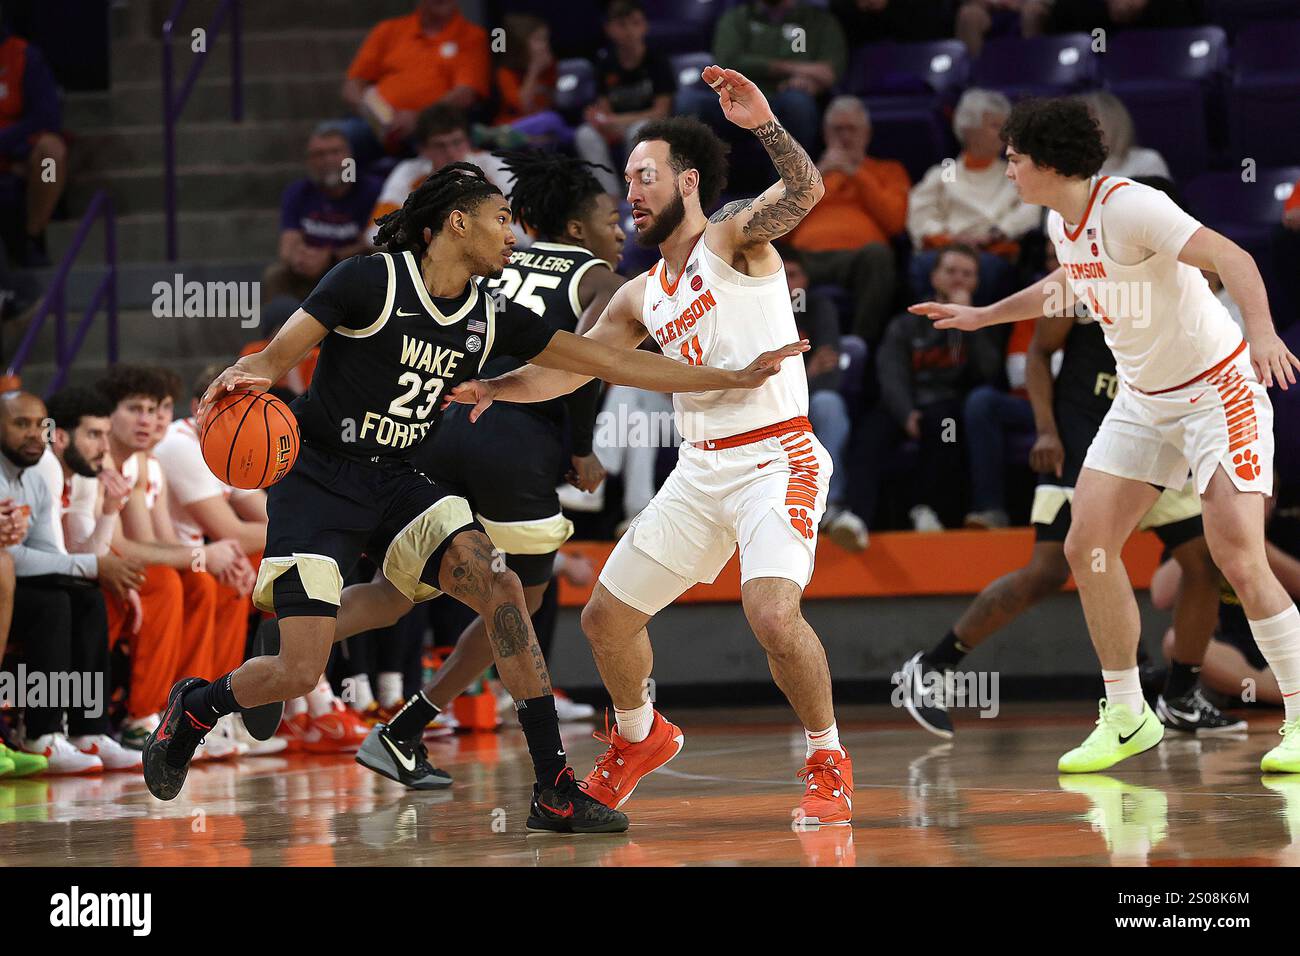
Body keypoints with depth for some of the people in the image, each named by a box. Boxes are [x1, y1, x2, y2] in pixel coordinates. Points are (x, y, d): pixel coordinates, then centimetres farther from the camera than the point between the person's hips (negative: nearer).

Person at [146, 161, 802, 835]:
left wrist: (735, 378, 4)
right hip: (317, 482, -6)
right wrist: (240, 377, -34)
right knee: (300, 675, -15)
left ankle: (553, 790, -16)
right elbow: (275, 357, -10)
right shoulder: (370, 281, -13)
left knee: (499, 587, -19)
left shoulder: (492, 321, 4)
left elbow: (614, 364, 6)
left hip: (395, 483, 6)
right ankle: (198, 705, 20)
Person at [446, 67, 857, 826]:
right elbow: (568, 370, 20)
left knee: (774, 615, -29)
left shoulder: (733, 236, -6)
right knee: (606, 618, 12)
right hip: (699, 470, 8)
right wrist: (492, 387, 4)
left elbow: (806, 192, -25)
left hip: (776, 459, -8)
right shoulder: (641, 298, 15)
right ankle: (639, 739, 39)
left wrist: (766, 125, -43)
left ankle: (829, 762, -7)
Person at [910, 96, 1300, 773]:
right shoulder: (1062, 222, 4)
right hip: (1142, 400, 9)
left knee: (1240, 561, -17)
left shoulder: (1128, 208, -23)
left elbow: (1231, 258, -31)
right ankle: (1126, 717, 11)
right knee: (1087, 546, 0)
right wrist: (982, 316, 32)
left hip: (1218, 389, -8)